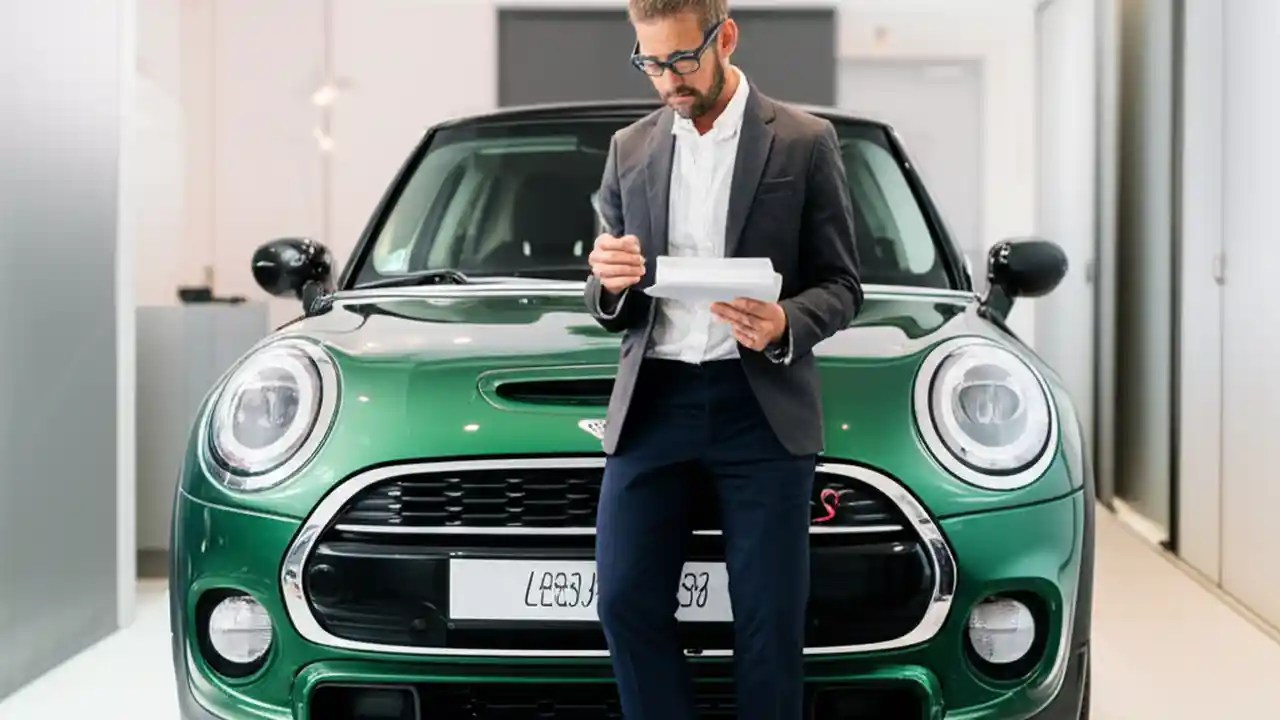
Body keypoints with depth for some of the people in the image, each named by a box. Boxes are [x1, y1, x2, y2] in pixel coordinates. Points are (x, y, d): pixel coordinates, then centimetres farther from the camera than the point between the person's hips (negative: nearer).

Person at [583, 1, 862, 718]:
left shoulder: (805, 142, 1)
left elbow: (842, 286, 3)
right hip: (653, 403, 3)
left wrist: (783, 327, -18)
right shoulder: (631, 149, 12)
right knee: (628, 603, -3)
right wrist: (609, 284, -7)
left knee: (771, 619, 1)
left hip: (763, 406, -3)